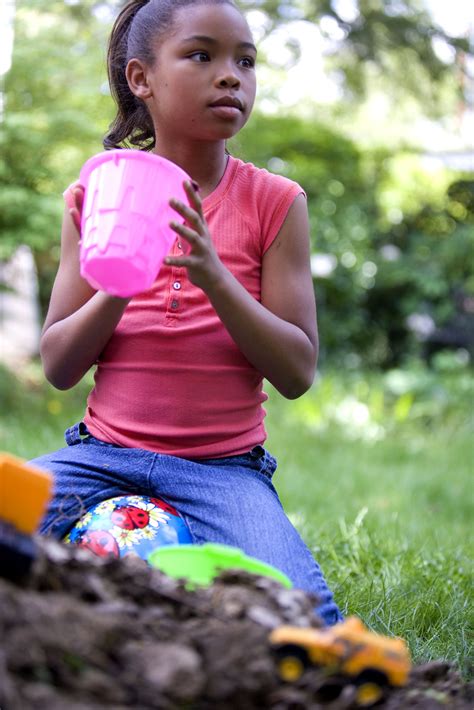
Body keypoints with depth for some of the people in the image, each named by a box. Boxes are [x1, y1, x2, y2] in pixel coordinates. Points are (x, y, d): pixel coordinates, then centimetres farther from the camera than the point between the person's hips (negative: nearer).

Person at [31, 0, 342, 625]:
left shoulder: (273, 202, 1)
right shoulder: (95, 200, 5)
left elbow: (297, 373, -4)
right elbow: (57, 368, 4)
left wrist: (214, 277, -19)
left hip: (224, 468, 0)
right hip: (103, 454, 1)